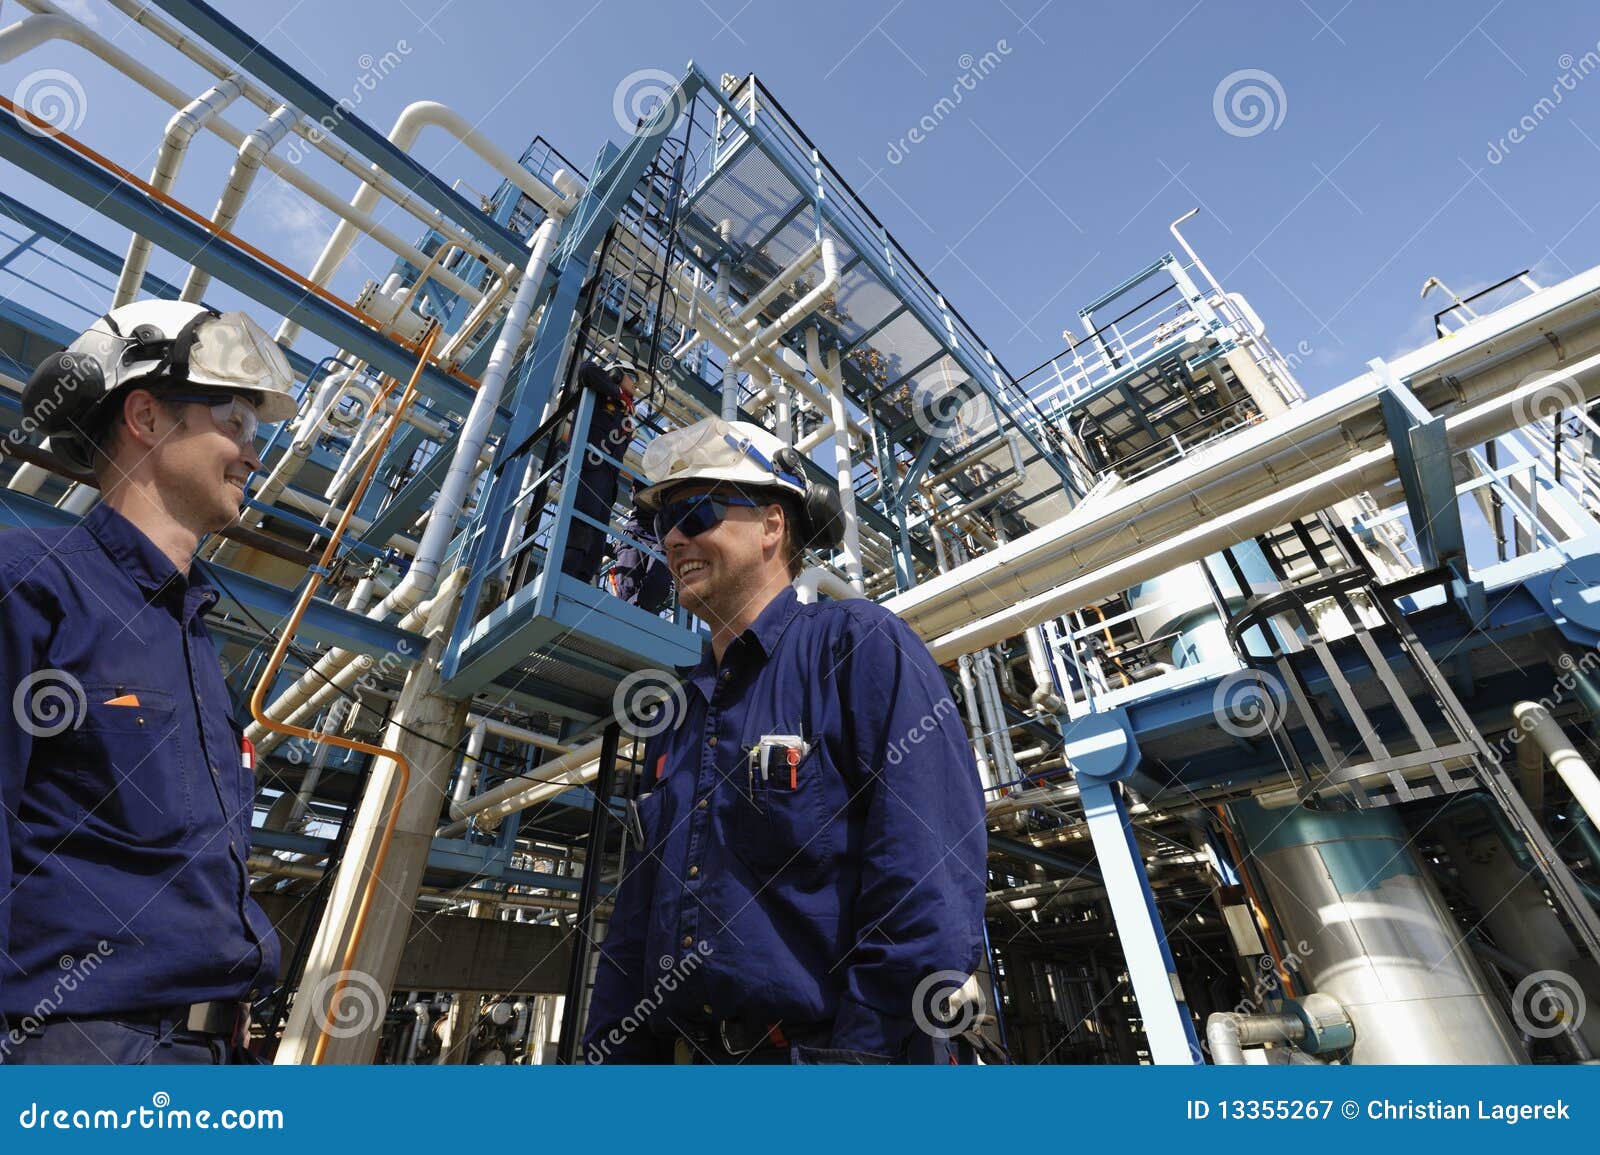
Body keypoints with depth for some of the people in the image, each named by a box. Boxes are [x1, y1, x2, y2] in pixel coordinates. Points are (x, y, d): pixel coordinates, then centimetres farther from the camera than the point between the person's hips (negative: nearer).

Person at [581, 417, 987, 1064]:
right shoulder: (676, 723, 12)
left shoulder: (860, 646, -10)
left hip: (822, 1045, -6)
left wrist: (869, 1042, -23)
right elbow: (636, 920, 14)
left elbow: (929, 880, -19)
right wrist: (610, 1054, 7)